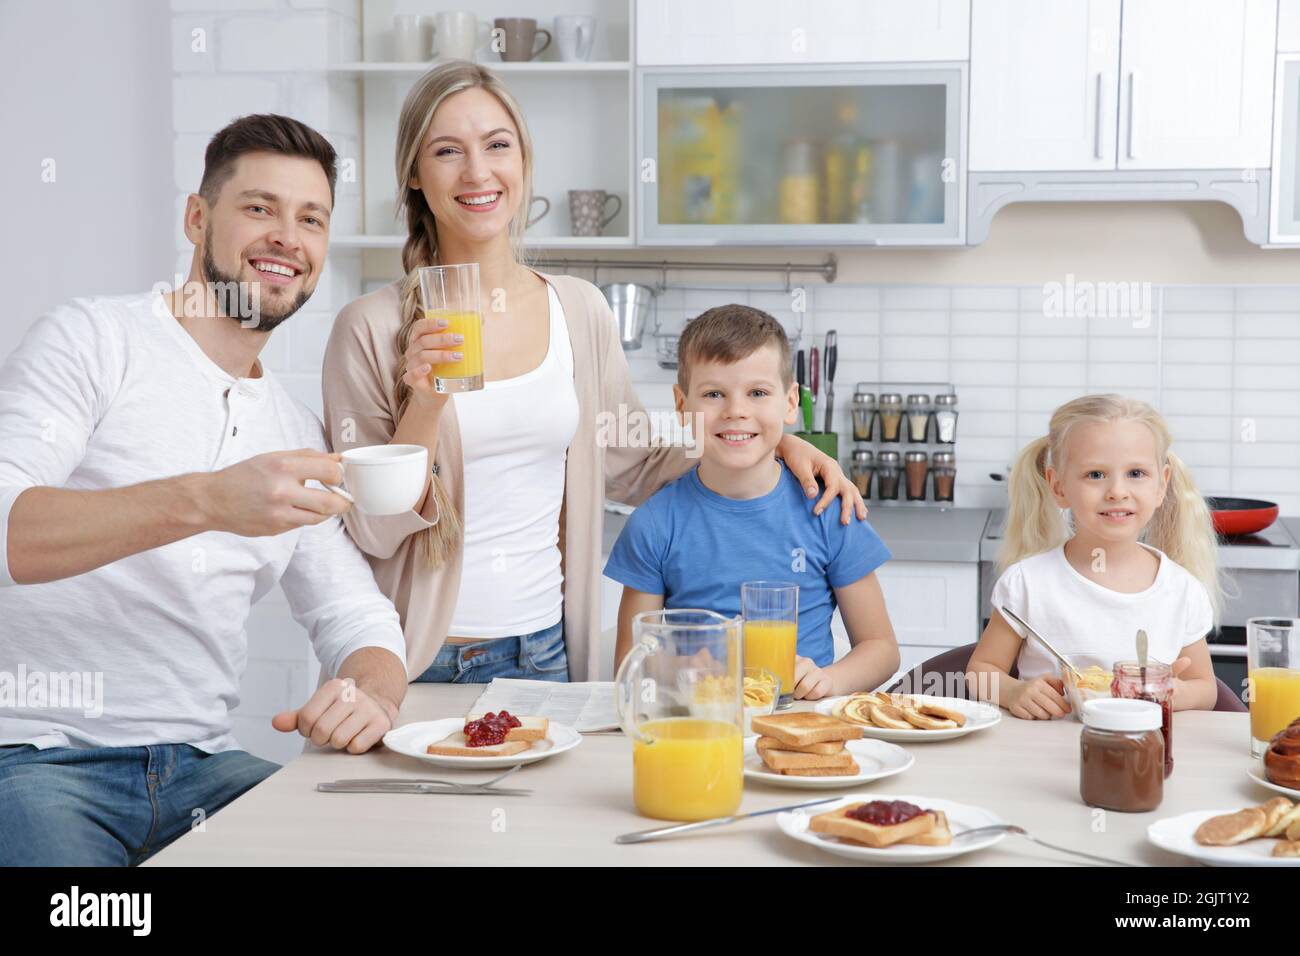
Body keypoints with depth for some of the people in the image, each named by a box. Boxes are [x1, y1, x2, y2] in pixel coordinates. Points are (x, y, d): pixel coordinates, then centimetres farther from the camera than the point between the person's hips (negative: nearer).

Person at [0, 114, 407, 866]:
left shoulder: (298, 434, 15)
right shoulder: (92, 340, -3)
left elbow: (357, 620, 13)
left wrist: (371, 693, -12)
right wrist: (202, 501, -32)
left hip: (200, 767, 6)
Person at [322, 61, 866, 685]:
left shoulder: (580, 310, 4)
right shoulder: (371, 329, -7)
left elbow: (634, 468, 14)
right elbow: (373, 532, -7)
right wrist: (424, 407, -21)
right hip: (421, 660, -3)